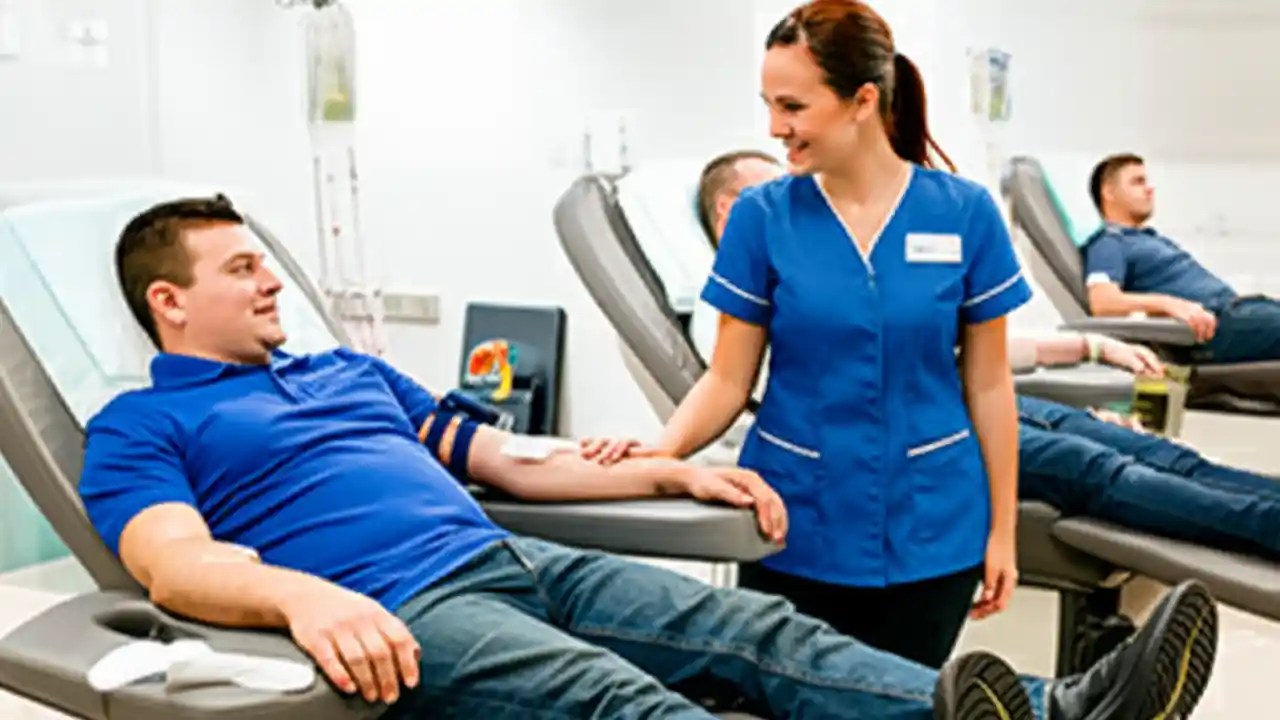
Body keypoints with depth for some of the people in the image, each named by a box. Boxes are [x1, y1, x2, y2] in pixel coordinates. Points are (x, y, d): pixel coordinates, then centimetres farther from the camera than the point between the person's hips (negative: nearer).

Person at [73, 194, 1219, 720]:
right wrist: (303, 595, -35)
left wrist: (675, 473, 18)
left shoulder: (353, 370, 28)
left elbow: (507, 462, 27)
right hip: (398, 615, -7)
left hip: (517, 561, 7)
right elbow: (177, 564, -11)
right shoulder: (139, 429, 9)